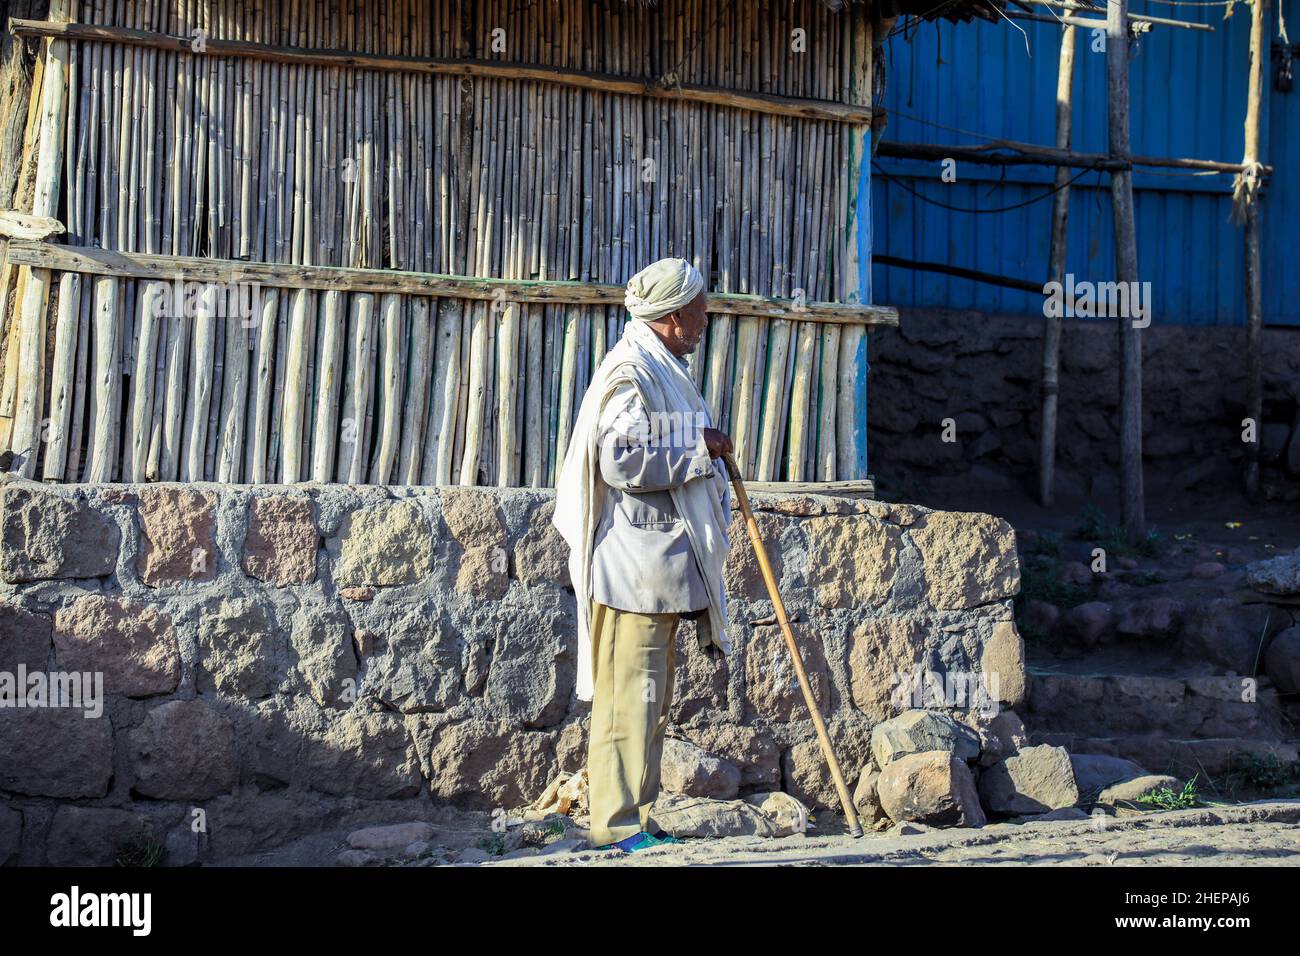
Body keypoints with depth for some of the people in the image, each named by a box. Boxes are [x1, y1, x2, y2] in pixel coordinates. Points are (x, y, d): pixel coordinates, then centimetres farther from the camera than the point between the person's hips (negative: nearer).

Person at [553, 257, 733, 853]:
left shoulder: (664, 369, 19)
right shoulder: (630, 373, -14)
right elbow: (621, 461, -23)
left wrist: (716, 485, 16)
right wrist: (699, 450, -15)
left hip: (666, 568, 11)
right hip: (633, 564, -11)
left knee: (651, 698, 12)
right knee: (628, 697, -8)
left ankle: (636, 820, 18)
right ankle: (617, 824, -5)